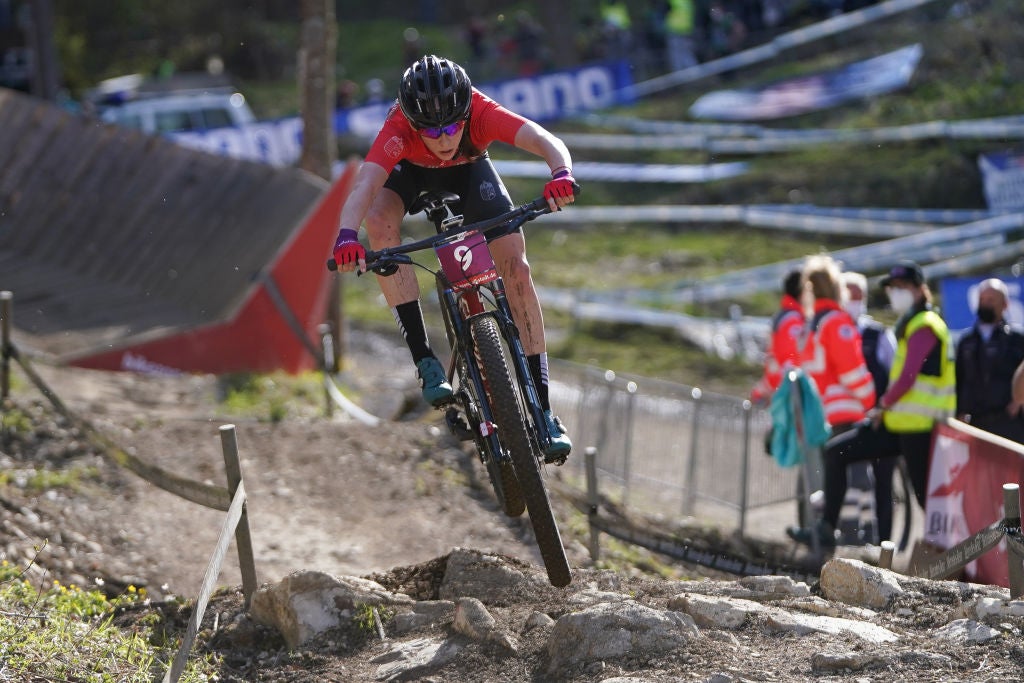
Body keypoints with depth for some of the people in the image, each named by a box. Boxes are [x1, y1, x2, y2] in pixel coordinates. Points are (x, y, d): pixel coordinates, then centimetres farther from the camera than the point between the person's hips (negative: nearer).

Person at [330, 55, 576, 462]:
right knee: (379, 220, -33)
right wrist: (347, 236, -73)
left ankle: (543, 410, -8)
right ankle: (425, 363, -27)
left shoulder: (481, 113, -39)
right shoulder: (399, 129, -41)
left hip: (469, 170, 1)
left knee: (515, 267, -15)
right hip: (410, 170, -1)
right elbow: (364, 184, -53)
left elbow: (543, 140, -51)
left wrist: (562, 173, -74)